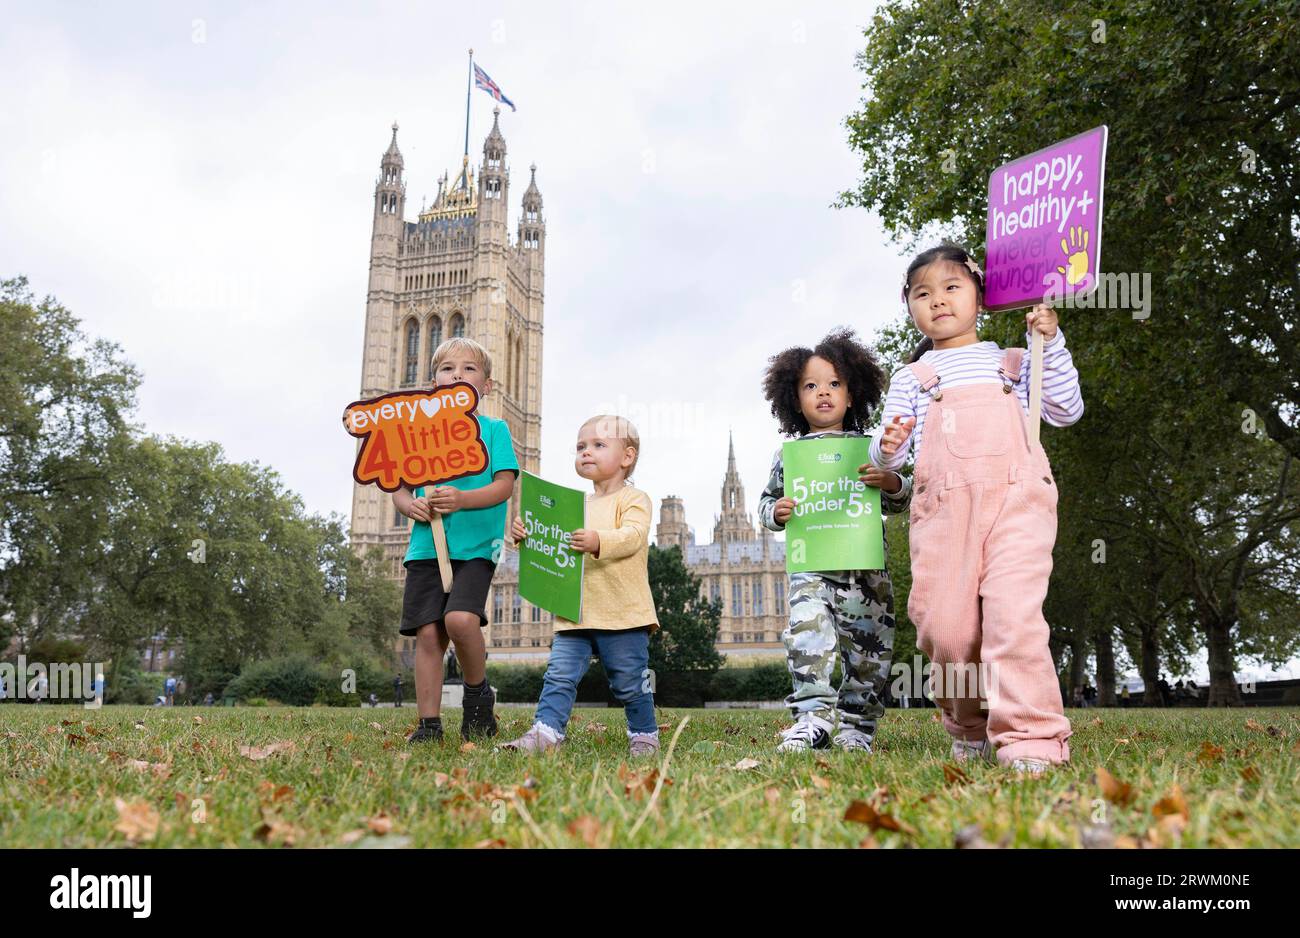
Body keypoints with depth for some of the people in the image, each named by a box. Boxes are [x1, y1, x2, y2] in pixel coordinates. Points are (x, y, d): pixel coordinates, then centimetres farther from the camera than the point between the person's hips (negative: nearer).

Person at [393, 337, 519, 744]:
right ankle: (429, 724, 9)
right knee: (428, 633, -1)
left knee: (460, 618, -23)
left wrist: (461, 499, -20)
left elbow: (504, 486, -4)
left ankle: (479, 694, 4)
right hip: (426, 546, 3)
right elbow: (399, 488, 14)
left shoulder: (494, 429, 6)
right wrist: (411, 505, -9)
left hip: (476, 545, -3)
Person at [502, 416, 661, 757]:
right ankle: (543, 733, -4)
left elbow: (633, 536, -20)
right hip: (575, 613, 6)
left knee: (630, 683, 5)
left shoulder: (634, 499, -2)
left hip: (622, 613, -5)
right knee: (559, 675, -4)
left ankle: (644, 735, 22)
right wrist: (526, 535, 0)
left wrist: (599, 542, -37)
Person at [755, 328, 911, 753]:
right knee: (807, 632, -20)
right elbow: (766, 500, 16)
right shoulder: (789, 453, 10)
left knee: (867, 644, 5)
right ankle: (813, 715, -17)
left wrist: (890, 482, -12)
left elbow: (898, 503, 10)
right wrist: (776, 511, -7)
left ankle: (855, 725, 19)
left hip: (865, 565, 1)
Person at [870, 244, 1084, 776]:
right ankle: (970, 730, 16)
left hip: (1016, 499, 0)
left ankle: (1030, 736, -15)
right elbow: (889, 454, 14)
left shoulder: (1012, 362, 23)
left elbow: (1065, 411, 15)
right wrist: (888, 447, -11)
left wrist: (1051, 343, 9)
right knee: (944, 626, -6)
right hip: (942, 507, 1)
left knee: (1014, 611, -20)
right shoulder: (911, 377, 21)